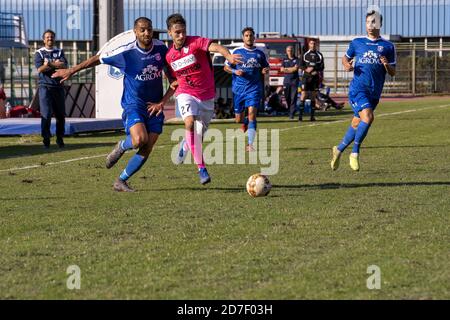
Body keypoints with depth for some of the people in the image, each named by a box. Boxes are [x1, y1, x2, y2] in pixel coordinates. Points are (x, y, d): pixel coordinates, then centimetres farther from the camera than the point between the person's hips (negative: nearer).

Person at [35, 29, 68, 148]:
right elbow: (40, 69, -10)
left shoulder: (60, 52, 14)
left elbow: (64, 66, -5)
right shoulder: (39, 53, 6)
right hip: (45, 86, -3)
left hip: (58, 86, 3)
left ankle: (60, 139, 15)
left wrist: (49, 64, -11)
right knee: (46, 114, -11)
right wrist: (56, 64, -11)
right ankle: (46, 139, -5)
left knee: (61, 114, 4)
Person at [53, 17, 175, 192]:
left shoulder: (161, 48, -3)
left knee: (146, 150, -4)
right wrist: (71, 71, 5)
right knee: (139, 140, -29)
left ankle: (120, 181, 12)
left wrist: (162, 103, -4)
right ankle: (122, 146, 7)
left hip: (154, 107, 4)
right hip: (133, 104, -4)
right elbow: (98, 59, 0)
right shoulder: (126, 52, -13)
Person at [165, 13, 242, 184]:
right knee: (190, 122, -28)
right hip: (186, 94, 1)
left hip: (207, 96, -1)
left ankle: (185, 145, 46)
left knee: (199, 136, 5)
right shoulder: (169, 56, 1)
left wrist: (229, 56, -54)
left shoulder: (196, 42, -13)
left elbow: (215, 47, -33)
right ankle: (201, 168, -22)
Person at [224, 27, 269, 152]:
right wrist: (235, 71, -12)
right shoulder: (236, 51, 2)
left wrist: (265, 70, -4)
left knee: (252, 114, -16)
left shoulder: (260, 53, 6)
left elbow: (266, 67, 19)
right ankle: (245, 122, 46)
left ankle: (250, 144, -15)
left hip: (254, 88, -1)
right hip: (239, 88, 1)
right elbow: (226, 67, 7)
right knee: (238, 119, 7)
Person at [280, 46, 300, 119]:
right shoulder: (284, 60, 14)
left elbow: (296, 68, -8)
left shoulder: (296, 59, 6)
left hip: (294, 81, -3)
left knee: (293, 97, -9)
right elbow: (282, 69, 3)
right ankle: (289, 109, 24)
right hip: (286, 80, 3)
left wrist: (286, 69, -2)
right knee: (287, 97, 3)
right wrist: (291, 69, -4)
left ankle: (292, 113, -10)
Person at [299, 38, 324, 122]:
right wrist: (306, 69, -15)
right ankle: (300, 114, -9)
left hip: (315, 77, 2)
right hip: (306, 77, -2)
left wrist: (317, 72, -9)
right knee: (303, 95, -10)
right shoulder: (305, 54, 5)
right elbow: (301, 65, 4)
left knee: (313, 96, 4)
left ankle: (312, 115, 8)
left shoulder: (319, 55, 8)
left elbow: (322, 67, 9)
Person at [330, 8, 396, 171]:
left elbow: (393, 73, 9)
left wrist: (386, 65, -13)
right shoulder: (357, 43, 9)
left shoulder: (388, 47, 8)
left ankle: (338, 150, 32)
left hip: (374, 93, 3)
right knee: (367, 117, -25)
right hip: (358, 89, -2)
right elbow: (346, 57, 24)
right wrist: (347, 65, 1)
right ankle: (355, 153, -12)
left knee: (356, 124, 9)